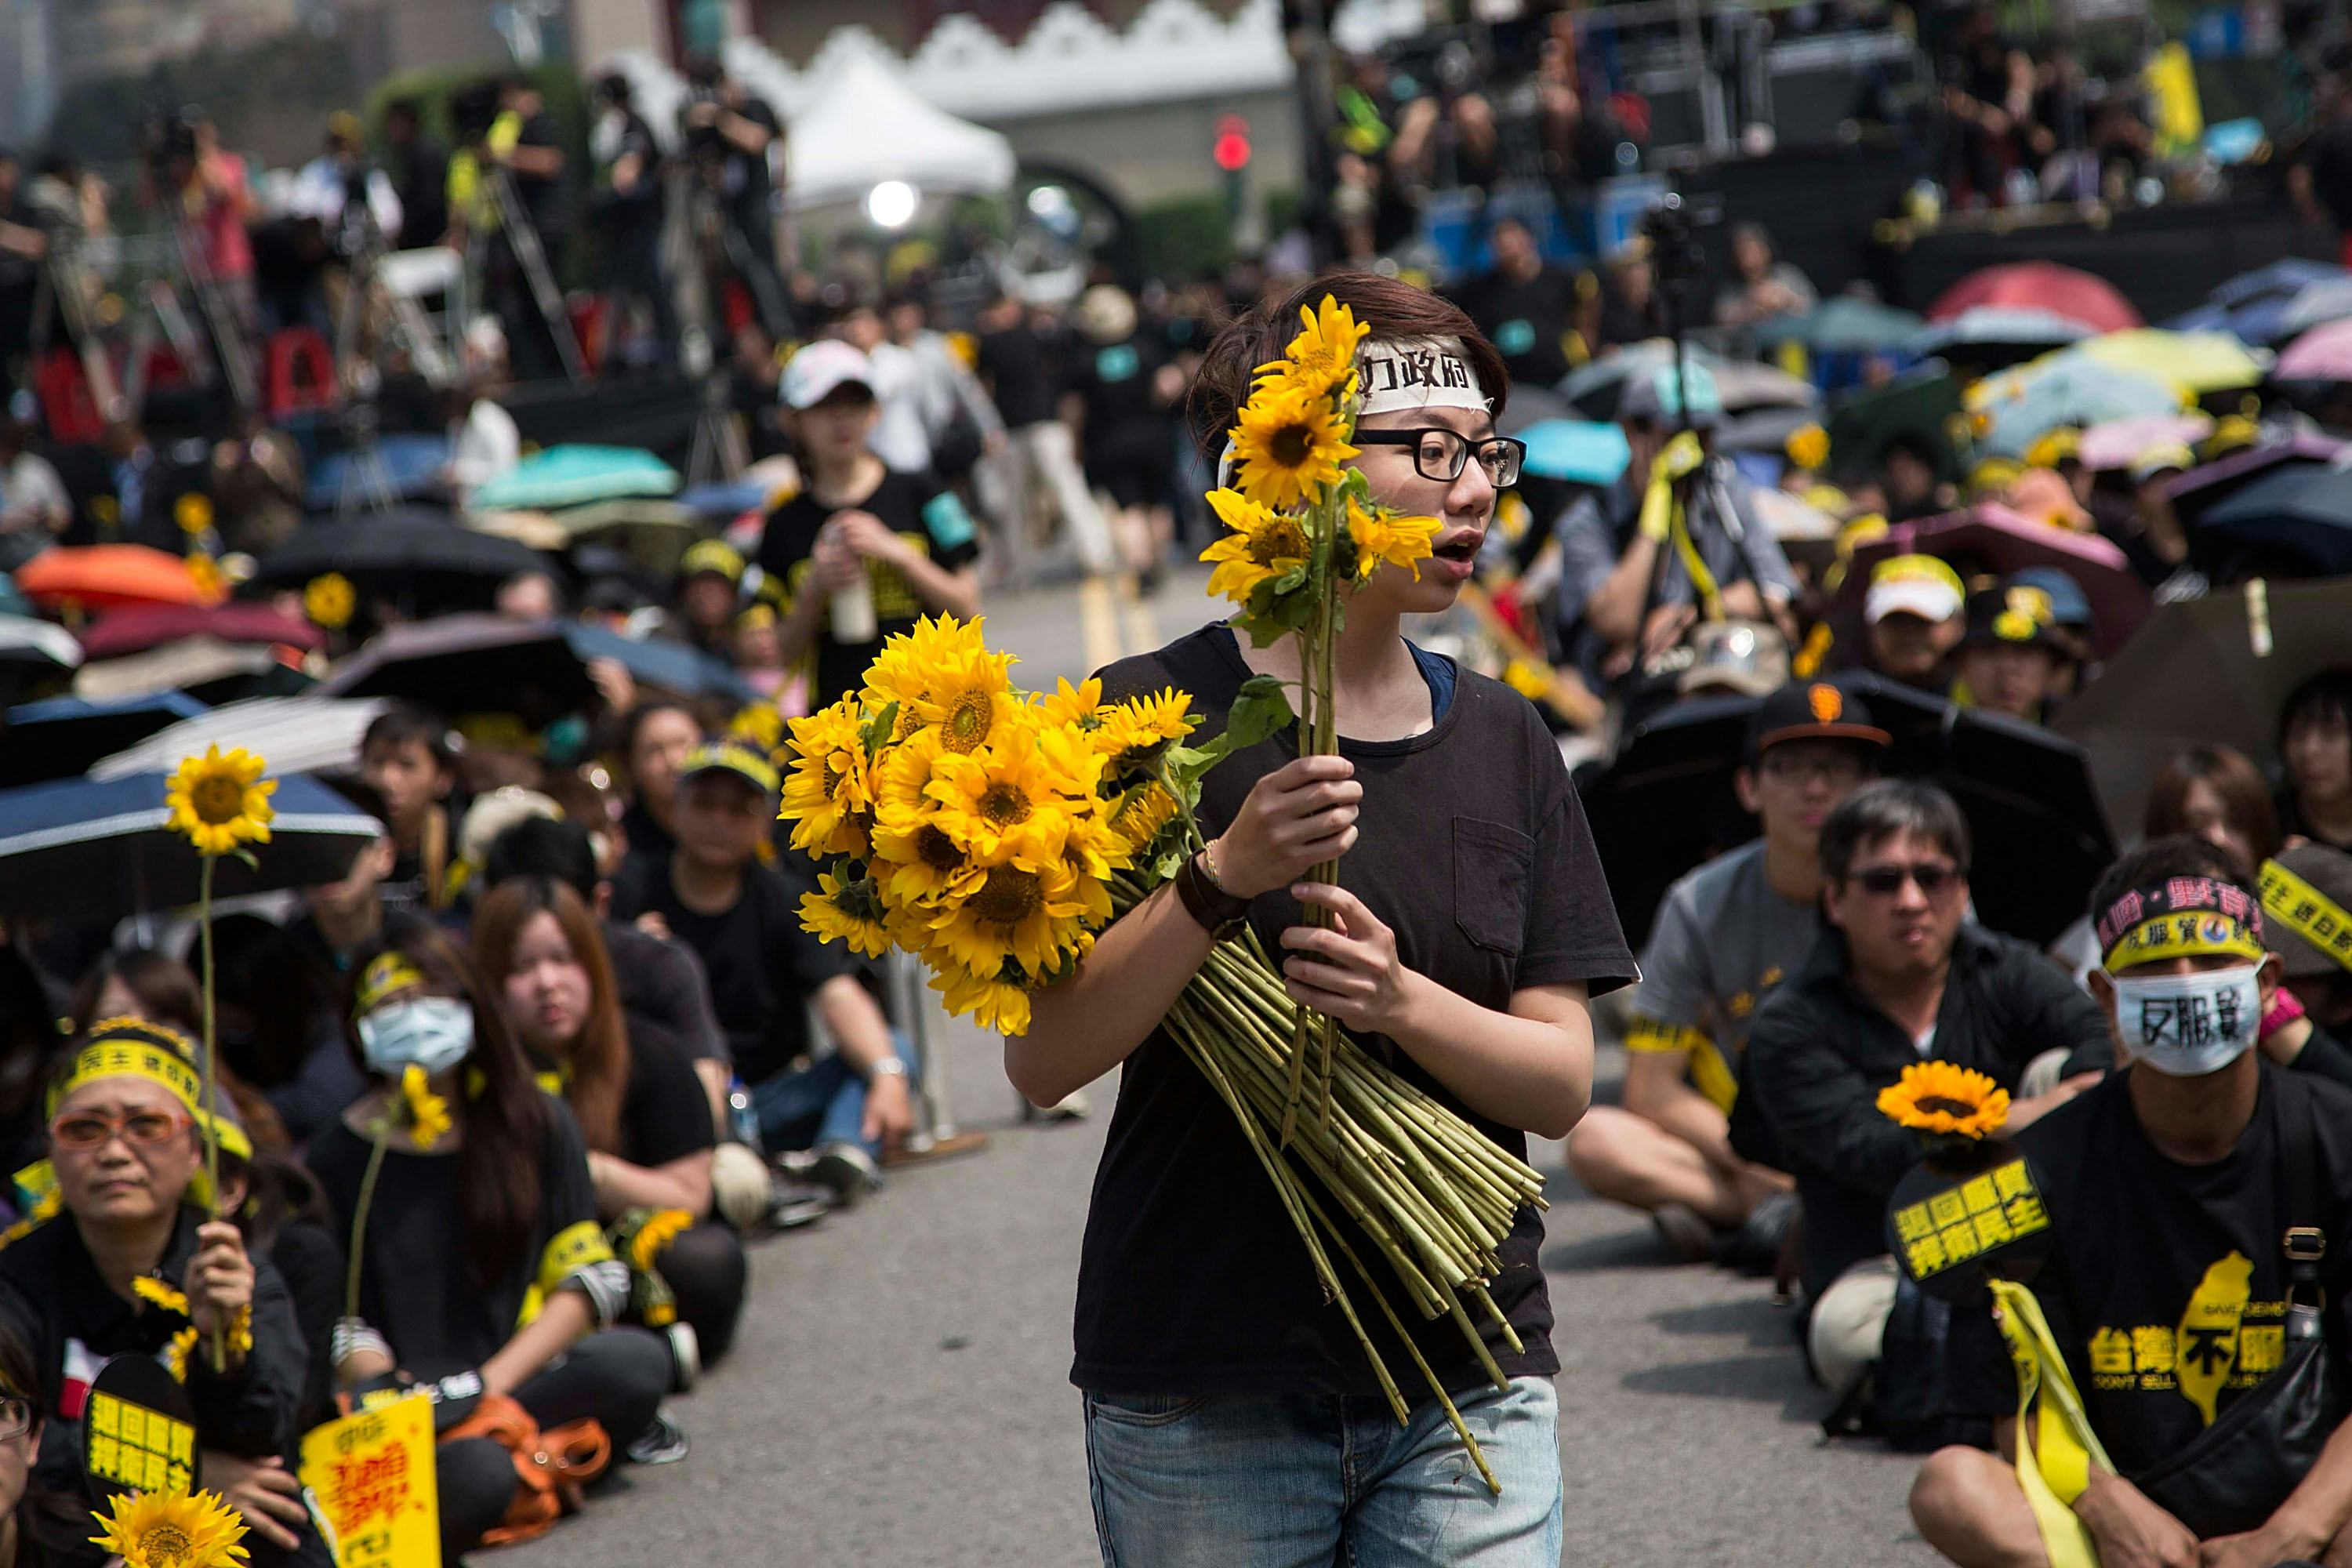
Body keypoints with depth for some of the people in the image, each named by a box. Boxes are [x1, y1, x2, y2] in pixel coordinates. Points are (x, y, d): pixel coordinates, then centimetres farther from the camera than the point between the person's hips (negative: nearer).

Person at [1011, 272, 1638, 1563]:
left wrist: (1401, 1000, -14)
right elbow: (1042, 1056, -10)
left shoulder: (1501, 740, 9)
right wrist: (1224, 877, -22)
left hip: (1469, 1392, 3)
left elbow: (1562, 1081, 4)